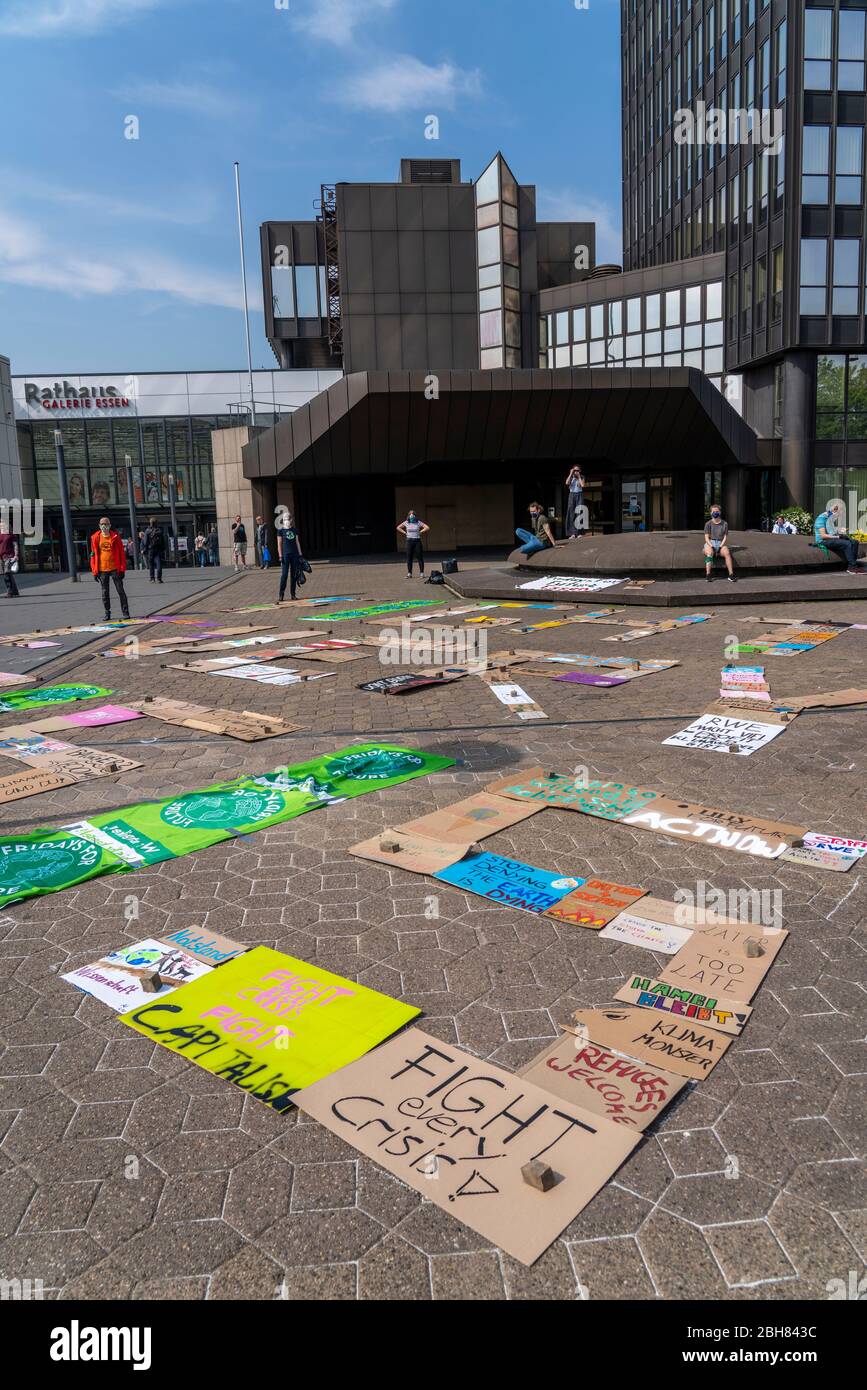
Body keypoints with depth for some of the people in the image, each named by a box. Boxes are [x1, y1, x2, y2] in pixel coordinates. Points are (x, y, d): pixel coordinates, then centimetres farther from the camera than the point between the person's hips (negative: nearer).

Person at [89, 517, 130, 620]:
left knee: (121, 591, 2)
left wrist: (122, 569, -3)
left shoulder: (115, 537, 0)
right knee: (105, 593, 8)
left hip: (115, 568, -1)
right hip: (102, 569, 1)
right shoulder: (95, 538, 3)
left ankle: (125, 612, 9)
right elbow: (93, 554, 5)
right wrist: (94, 571, 0)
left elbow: (122, 553, 2)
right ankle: (107, 613, 17)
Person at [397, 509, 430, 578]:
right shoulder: (406, 523, 5)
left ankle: (421, 573, 4)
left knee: (420, 557, -1)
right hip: (409, 541, 2)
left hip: (417, 541, -2)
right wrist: (405, 533, 4)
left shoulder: (418, 522, 0)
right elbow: (398, 528, 14)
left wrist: (420, 532, -5)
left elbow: (427, 528, -4)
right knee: (409, 558, 3)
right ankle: (409, 573, 10)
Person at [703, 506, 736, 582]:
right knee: (710, 553, -37)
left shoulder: (725, 524, 11)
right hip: (710, 543, -1)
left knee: (727, 553, -31)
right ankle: (708, 575, -41)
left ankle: (731, 575, -34)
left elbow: (725, 537, 5)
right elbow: (706, 538, -1)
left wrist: (720, 547, -12)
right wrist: (712, 547, -16)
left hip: (721, 544, 1)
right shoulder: (708, 524, 7)